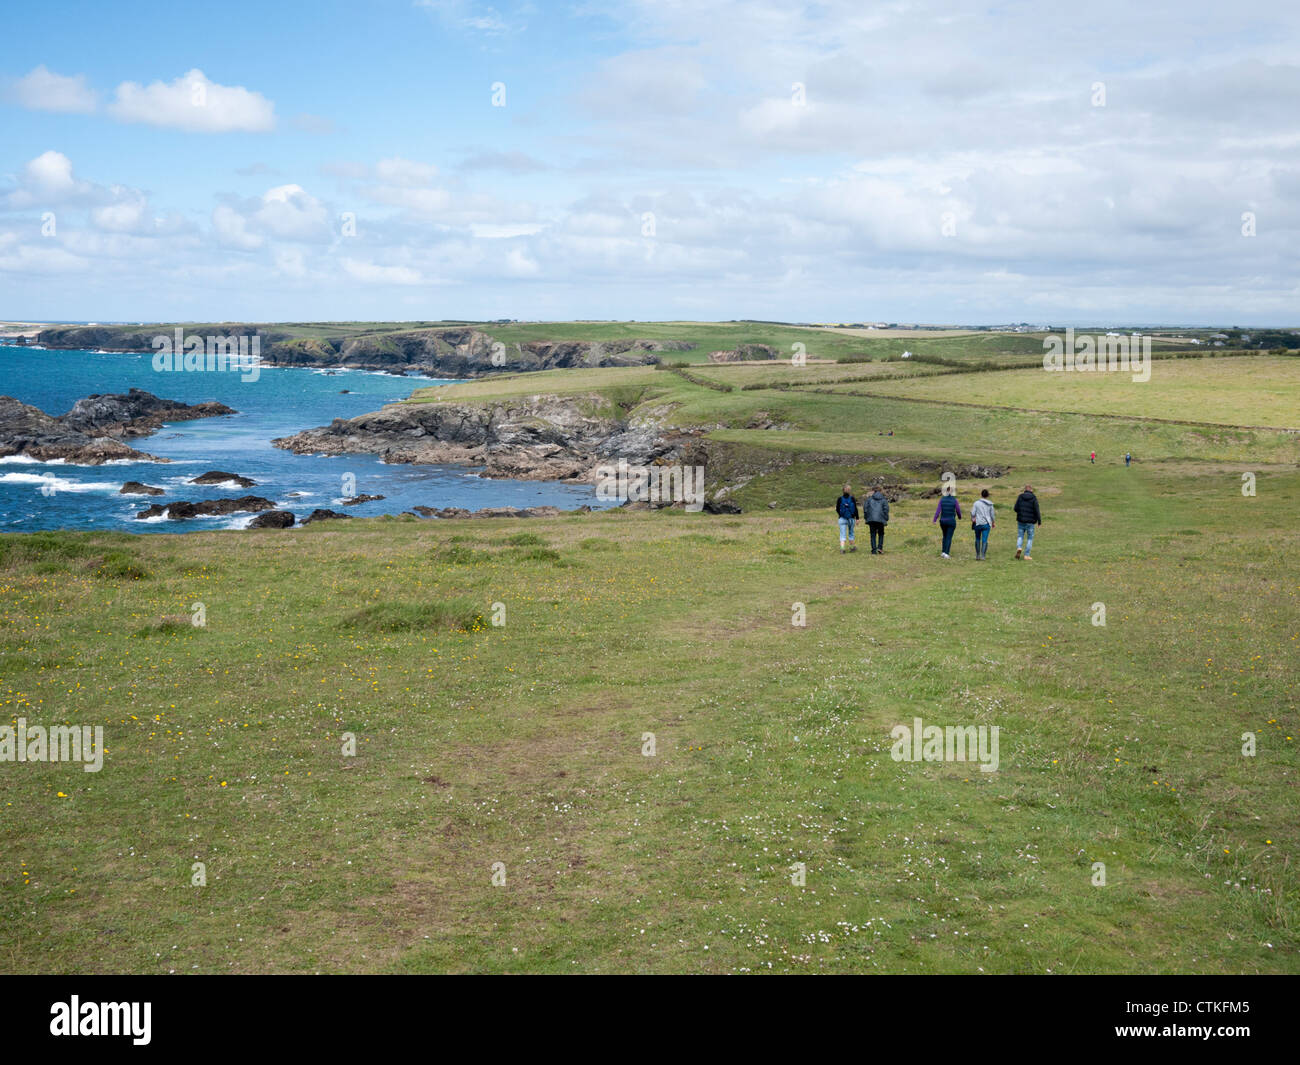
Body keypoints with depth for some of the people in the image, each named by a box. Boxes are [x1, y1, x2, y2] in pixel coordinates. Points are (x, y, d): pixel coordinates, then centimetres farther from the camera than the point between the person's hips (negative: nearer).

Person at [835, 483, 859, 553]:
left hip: (842, 519, 0)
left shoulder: (840, 499, -2)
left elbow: (837, 509, 1)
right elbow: (855, 509, -6)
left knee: (842, 534, -1)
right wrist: (857, 518, 1)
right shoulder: (852, 499, -5)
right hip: (851, 518, 0)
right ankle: (852, 546, 24)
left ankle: (842, 547, -17)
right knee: (851, 533, 17)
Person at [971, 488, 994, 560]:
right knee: (984, 540, -1)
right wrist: (993, 522, 22)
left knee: (977, 539, 15)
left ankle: (977, 555, 18)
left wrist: (972, 520, 13)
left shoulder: (977, 503, -6)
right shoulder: (990, 504, 0)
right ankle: (983, 556, -9)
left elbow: (973, 513, -7)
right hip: (986, 523, 1)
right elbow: (992, 514, 6)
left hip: (978, 523, -1)